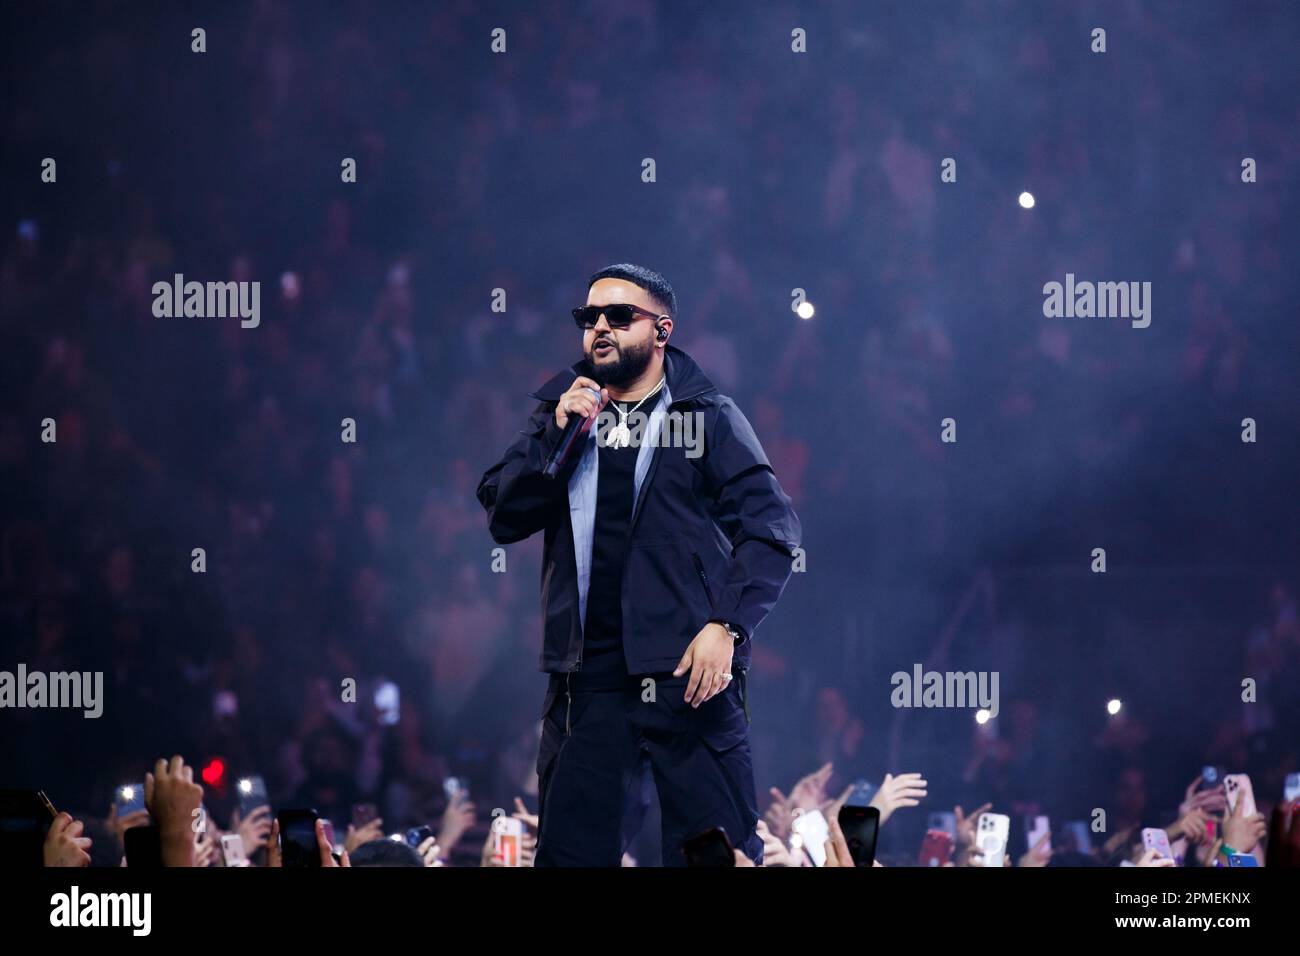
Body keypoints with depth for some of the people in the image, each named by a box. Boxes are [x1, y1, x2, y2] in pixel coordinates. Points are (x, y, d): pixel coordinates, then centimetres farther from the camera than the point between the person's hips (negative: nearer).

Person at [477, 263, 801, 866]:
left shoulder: (709, 416, 5)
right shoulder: (559, 412, 16)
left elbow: (771, 529, -2)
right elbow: (503, 516, 6)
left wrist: (726, 626, -14)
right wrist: (556, 433, -7)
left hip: (687, 668, -4)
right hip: (587, 675, 4)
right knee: (570, 849, 4)